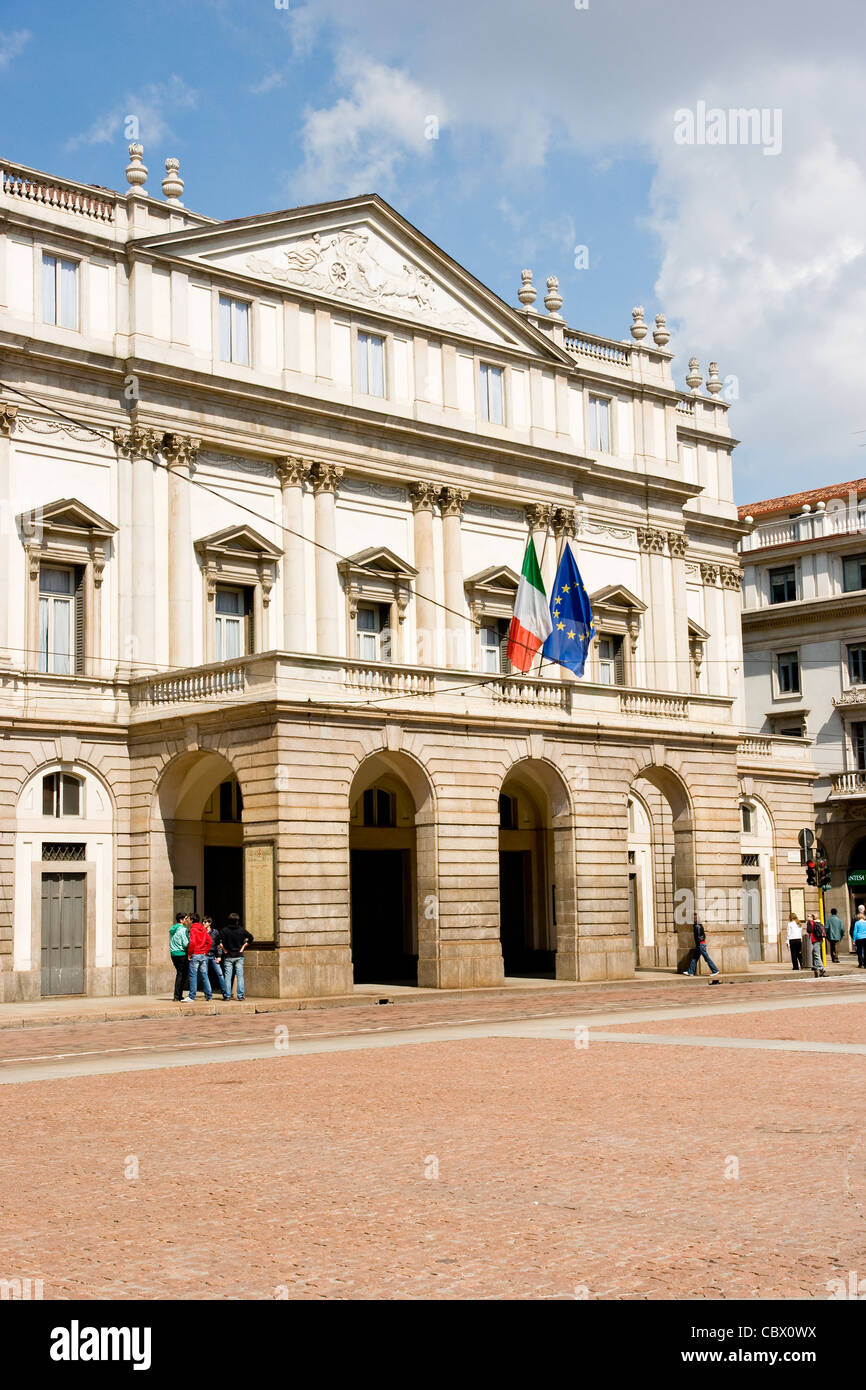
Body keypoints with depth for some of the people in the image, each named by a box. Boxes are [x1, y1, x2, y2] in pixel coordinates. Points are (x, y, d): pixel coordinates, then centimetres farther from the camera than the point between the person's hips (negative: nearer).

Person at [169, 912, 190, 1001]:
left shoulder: (171, 929, 12)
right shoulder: (183, 929, -13)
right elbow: (186, 943, -18)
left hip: (173, 954, 8)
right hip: (182, 954, -8)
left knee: (179, 974, 16)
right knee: (183, 974, -1)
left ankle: (178, 996, 15)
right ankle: (177, 996, -4)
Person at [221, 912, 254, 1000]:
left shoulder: (225, 930, -6)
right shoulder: (241, 930, -2)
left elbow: (222, 943, -15)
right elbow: (250, 938, 0)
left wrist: (225, 950, 0)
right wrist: (243, 947, 5)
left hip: (228, 956, -1)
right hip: (239, 956, 1)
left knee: (228, 976, 3)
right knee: (240, 975, 3)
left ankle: (227, 995, 1)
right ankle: (240, 995, 0)